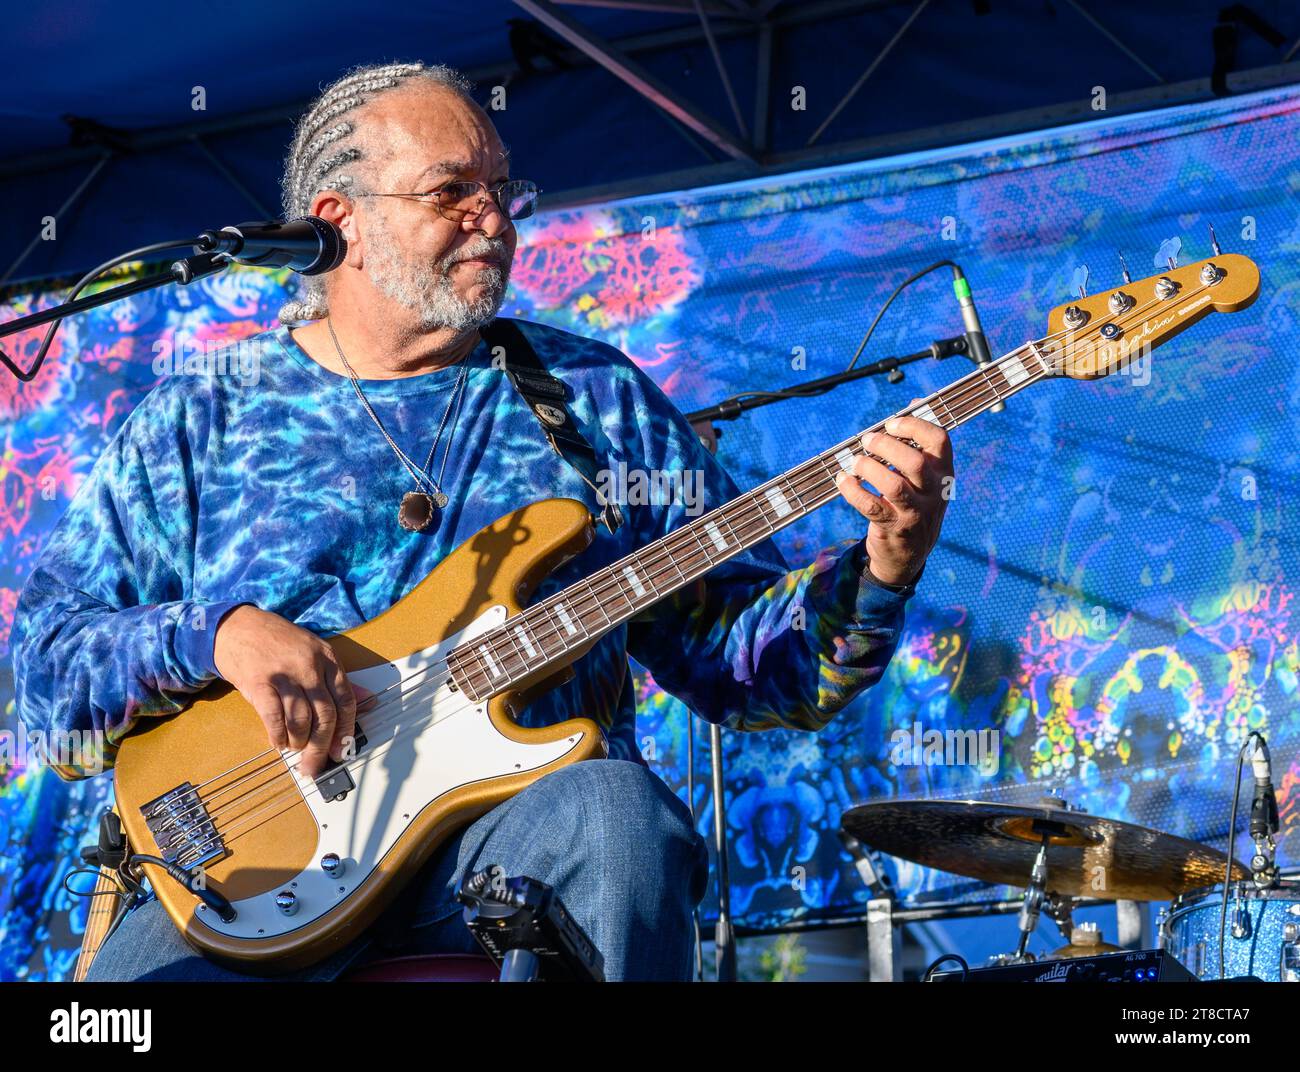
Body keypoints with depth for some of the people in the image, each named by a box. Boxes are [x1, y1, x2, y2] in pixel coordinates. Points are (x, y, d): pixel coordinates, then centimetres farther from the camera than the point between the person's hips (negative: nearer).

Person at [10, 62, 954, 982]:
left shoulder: (596, 397, 15)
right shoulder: (196, 425, 11)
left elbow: (737, 649, 12)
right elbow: (45, 662, 6)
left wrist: (883, 571, -7)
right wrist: (217, 635, -13)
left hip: (521, 834, 2)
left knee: (612, 811, -33)